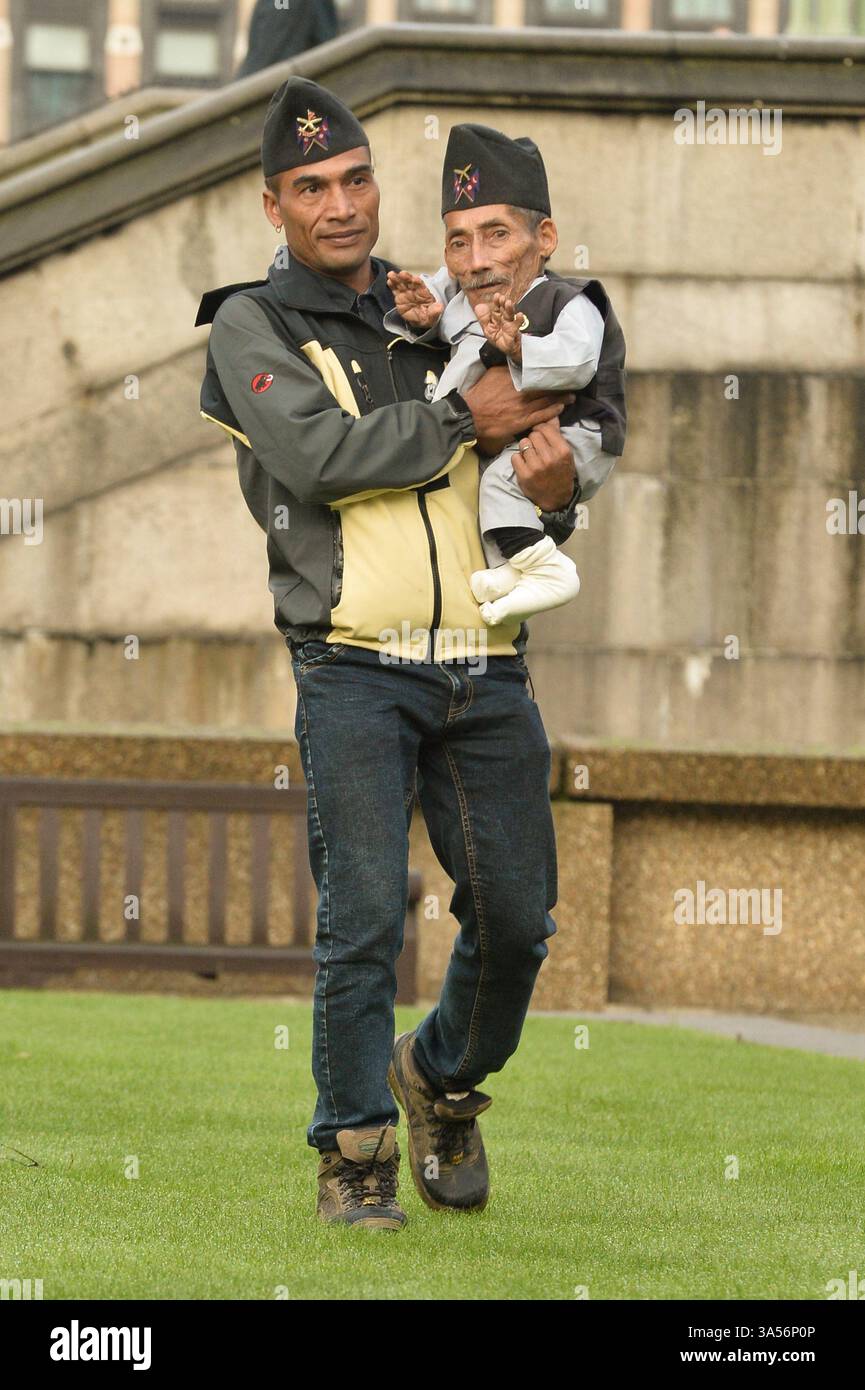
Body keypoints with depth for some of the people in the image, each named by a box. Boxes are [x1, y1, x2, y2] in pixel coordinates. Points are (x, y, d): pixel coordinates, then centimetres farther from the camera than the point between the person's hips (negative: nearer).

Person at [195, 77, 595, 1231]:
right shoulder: (252, 328, 5)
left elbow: (535, 529, 19)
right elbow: (314, 454, -15)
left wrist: (551, 487, -5)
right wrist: (463, 419, -10)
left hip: (486, 669, 4)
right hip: (358, 668, -4)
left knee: (516, 915, 1)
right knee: (364, 917, -12)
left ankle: (444, 1078, 28)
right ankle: (355, 1152, 0)